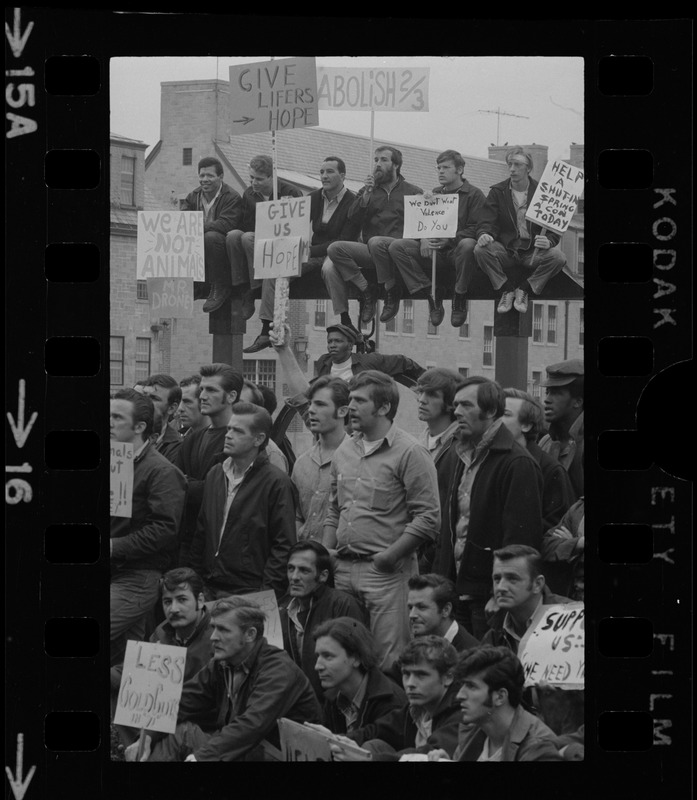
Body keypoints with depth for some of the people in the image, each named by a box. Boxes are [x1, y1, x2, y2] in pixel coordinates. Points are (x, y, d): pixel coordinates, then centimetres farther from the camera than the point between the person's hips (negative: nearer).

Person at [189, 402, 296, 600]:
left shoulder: (276, 483, -7)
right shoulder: (215, 474, 14)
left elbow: (284, 546, -10)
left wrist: (267, 594, -16)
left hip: (249, 593, -6)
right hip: (209, 590, 6)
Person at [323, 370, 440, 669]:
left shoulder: (410, 453, -9)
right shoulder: (345, 450, 14)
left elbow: (428, 517, -13)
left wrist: (391, 555, -16)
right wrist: (327, 552, 8)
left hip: (385, 573, -7)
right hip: (342, 570, 7)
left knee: (388, 661, -7)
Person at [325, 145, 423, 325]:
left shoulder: (413, 192, 14)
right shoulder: (367, 190, 23)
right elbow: (353, 220, 9)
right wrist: (366, 195, -4)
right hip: (368, 250, 4)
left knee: (376, 242, -39)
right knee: (334, 249, -23)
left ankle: (392, 291, -19)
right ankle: (366, 291, -15)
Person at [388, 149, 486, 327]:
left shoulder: (474, 194, 3)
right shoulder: (434, 194, 21)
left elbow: (475, 228, -8)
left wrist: (449, 239, -23)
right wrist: (423, 239, -9)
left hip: (456, 249, -5)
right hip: (432, 251, 5)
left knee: (467, 245, -42)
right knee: (396, 247, -19)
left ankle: (460, 300, -19)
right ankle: (432, 295, -17)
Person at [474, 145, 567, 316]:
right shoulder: (497, 192, 7)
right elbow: (486, 222, -1)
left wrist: (549, 241, -25)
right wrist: (484, 234, -27)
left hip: (533, 252, 0)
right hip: (505, 249, 0)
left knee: (558, 257, -29)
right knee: (481, 250, -30)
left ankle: (524, 289, -10)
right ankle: (507, 289, -10)